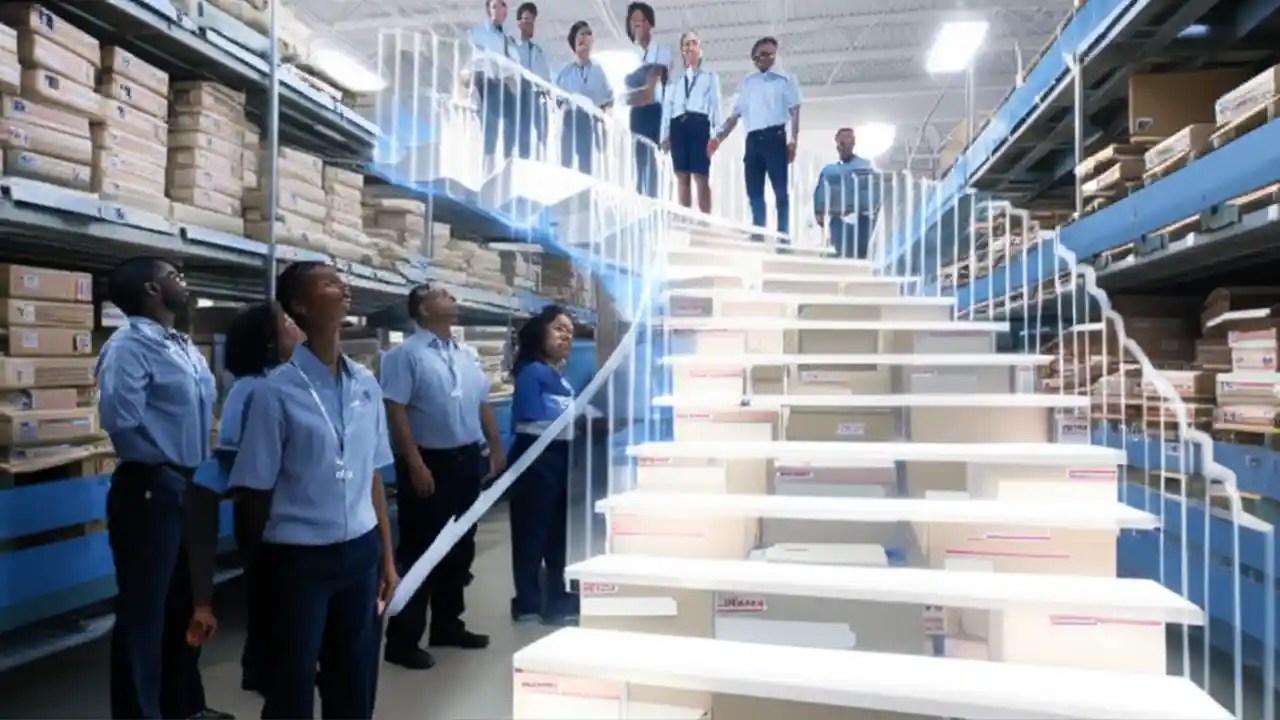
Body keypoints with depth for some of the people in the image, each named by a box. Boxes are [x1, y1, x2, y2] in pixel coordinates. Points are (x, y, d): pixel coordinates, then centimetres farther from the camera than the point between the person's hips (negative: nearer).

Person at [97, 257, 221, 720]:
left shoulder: (187, 349, 11)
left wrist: (200, 468, 5)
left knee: (186, 603, 21)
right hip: (149, 490, -9)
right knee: (143, 612, 6)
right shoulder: (128, 346, -15)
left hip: (191, 487, 9)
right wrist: (159, 460, -13)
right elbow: (119, 417, -28)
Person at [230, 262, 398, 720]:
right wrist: (267, 568, 0)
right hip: (300, 559, -4)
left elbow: (373, 476, 8)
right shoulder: (278, 391, -13)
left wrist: (386, 555, 10)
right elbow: (256, 490, -7)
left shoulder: (366, 384, 3)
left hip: (360, 553, 5)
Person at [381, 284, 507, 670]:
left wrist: (496, 447, 12)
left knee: (460, 548, 15)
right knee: (419, 552, -1)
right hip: (430, 462, -7)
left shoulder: (466, 356, 13)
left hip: (466, 460, 7)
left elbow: (483, 404, 17)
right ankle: (403, 639, 11)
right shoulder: (406, 355, -10)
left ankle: (447, 624, 30)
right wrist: (416, 464, -20)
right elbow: (396, 411, -16)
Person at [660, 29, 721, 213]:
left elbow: (715, 104, 8)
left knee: (701, 176, -11)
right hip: (678, 126, 3)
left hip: (699, 125, -2)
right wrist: (665, 135, 4)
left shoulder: (710, 77, 17)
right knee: (682, 176, -1)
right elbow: (667, 106, 15)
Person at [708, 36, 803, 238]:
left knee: (780, 189, -8)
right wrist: (719, 137, 4)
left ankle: (783, 234, -6)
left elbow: (794, 112, 3)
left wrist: (793, 141, -9)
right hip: (752, 140, 4)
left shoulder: (785, 80, 10)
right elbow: (735, 115, 18)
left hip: (775, 137, -4)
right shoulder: (746, 84, 21)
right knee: (754, 191, 0)